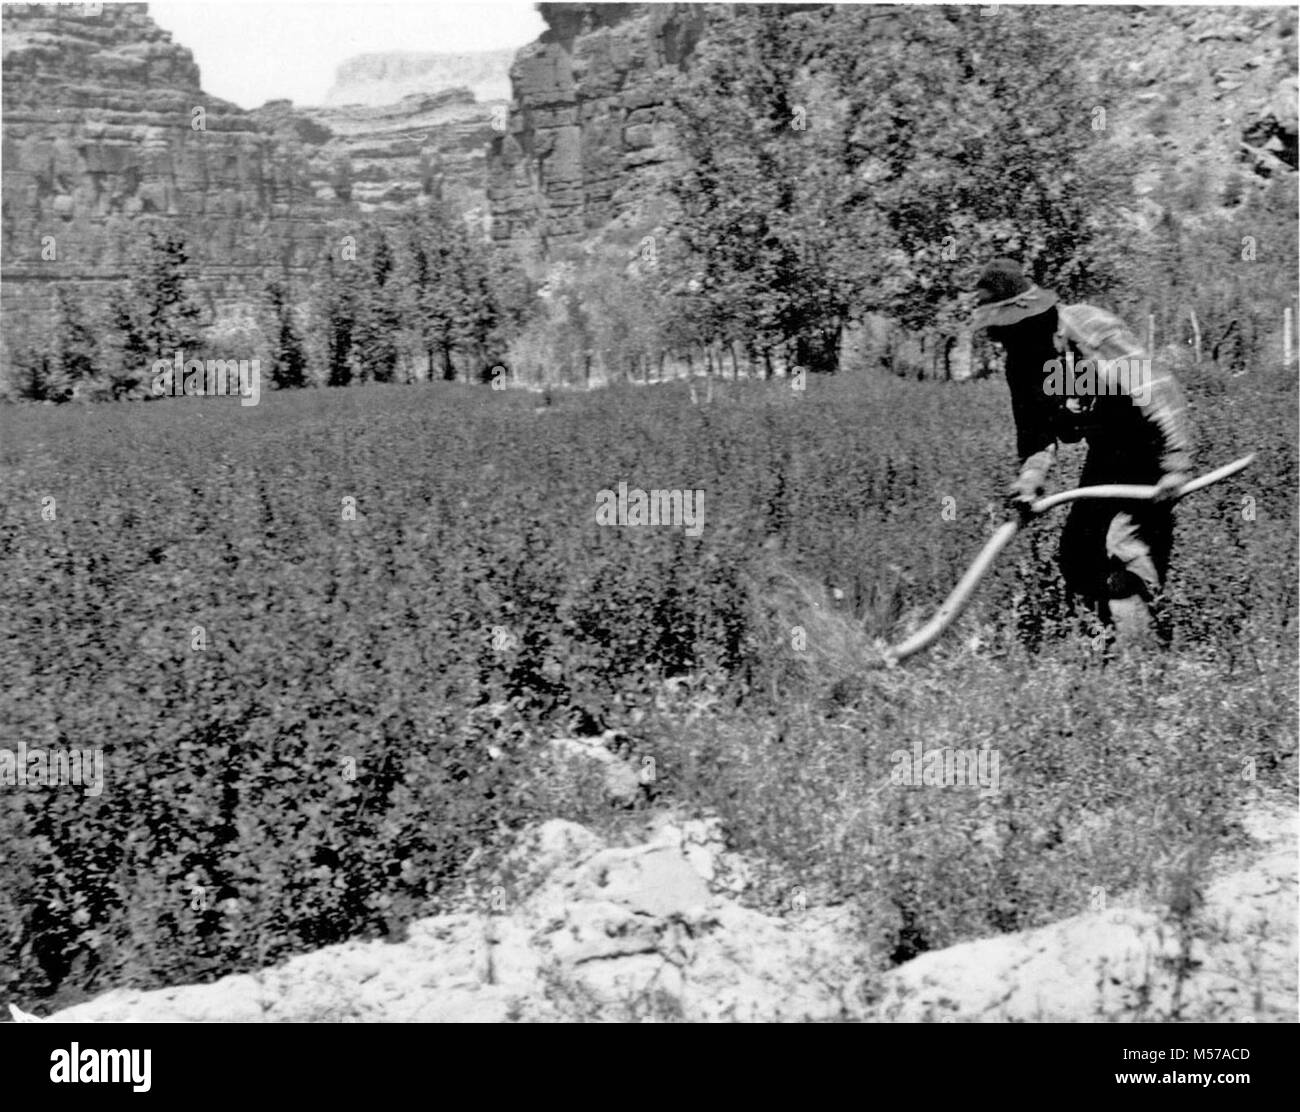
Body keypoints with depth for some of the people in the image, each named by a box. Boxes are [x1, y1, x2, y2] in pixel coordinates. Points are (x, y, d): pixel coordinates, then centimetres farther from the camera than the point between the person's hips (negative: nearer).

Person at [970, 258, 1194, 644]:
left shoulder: (1092, 330, -25)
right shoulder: (1021, 361, -1)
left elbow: (1156, 391, -28)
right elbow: (1036, 433, 3)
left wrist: (1177, 464, -33)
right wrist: (1031, 477, -17)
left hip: (1147, 447, -9)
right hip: (1106, 454, 9)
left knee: (1126, 547, -20)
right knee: (1077, 555, 7)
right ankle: (1121, 632, 20)